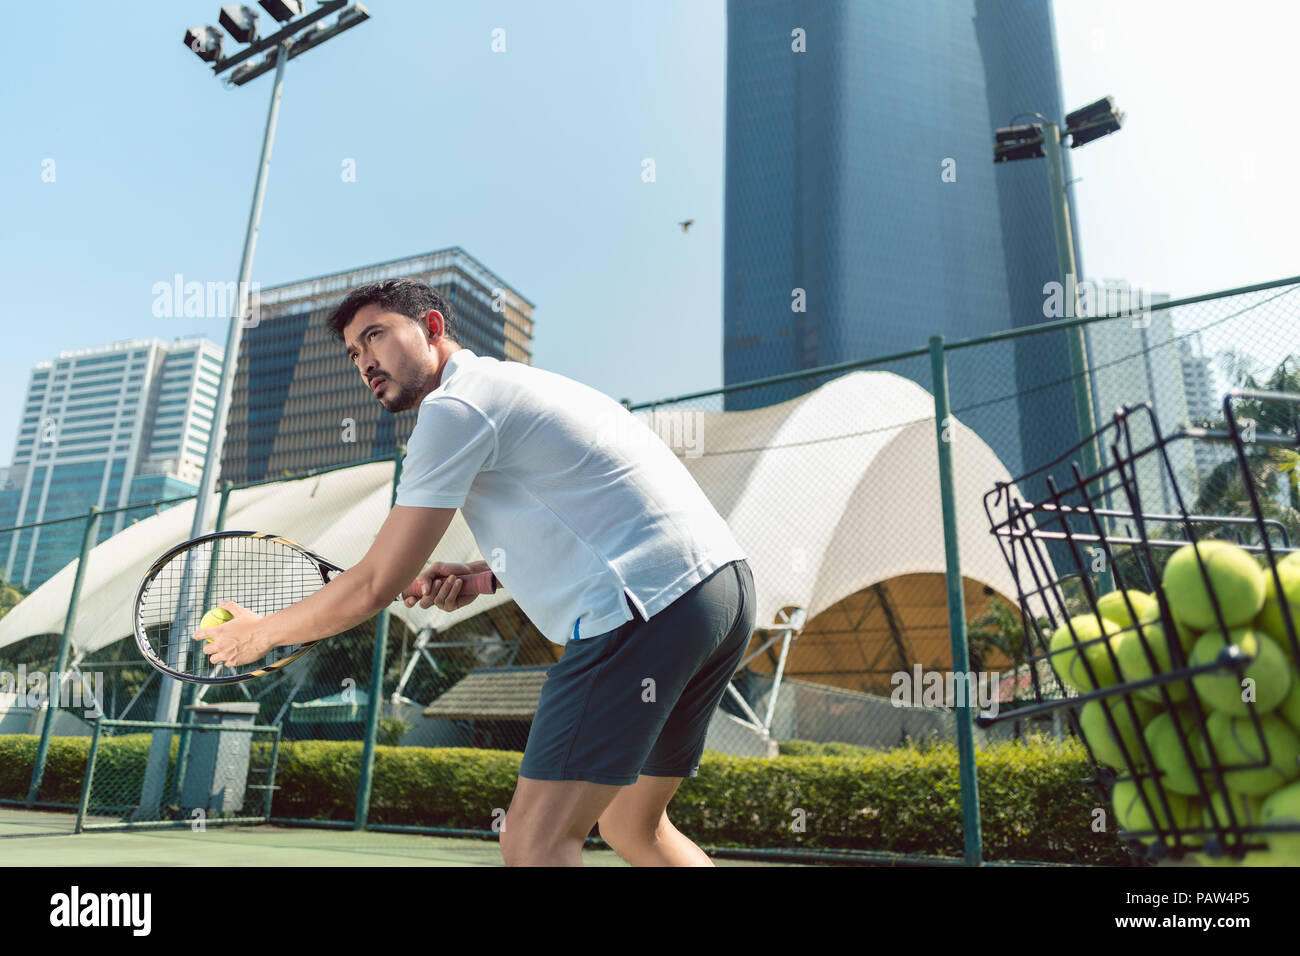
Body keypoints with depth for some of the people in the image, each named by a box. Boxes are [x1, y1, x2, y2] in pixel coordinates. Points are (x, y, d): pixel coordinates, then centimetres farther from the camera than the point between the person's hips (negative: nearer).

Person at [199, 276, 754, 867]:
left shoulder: (454, 404, -4)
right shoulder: (512, 387, 26)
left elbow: (375, 586, -5)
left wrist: (261, 634, 13)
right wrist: (479, 574, 18)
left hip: (650, 602, -10)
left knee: (534, 844, -8)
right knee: (630, 828, 20)